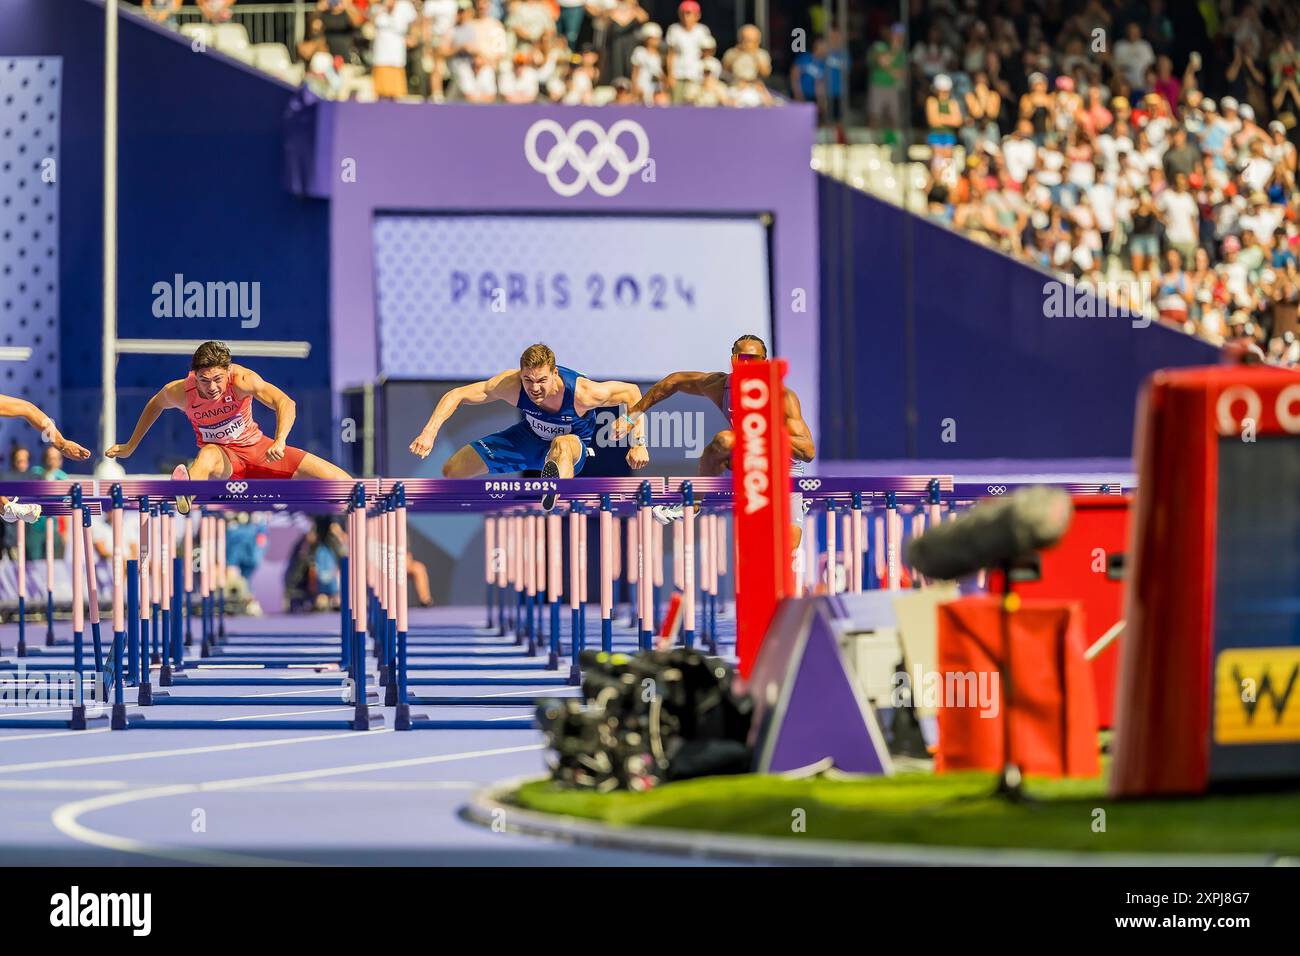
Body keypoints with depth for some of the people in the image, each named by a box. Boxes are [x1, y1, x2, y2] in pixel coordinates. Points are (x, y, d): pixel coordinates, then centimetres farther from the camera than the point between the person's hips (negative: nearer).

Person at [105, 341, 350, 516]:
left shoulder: (241, 379, -26)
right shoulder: (179, 392, -19)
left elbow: (285, 403, -36)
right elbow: (155, 405, 5)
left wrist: (280, 441, -54)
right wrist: (130, 447, 15)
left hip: (256, 446, 2)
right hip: (221, 456, -2)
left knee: (335, 477, -10)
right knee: (208, 455, -45)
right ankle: (186, 496, -78)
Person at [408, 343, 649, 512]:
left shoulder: (582, 393, -34)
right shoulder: (511, 384, -29)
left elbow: (631, 392, -18)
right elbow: (456, 395, -23)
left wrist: (638, 443, -20)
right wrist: (430, 432, -36)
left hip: (574, 447, -4)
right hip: (529, 437, 4)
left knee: (562, 446, -45)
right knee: (451, 471, -4)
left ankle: (553, 492, -78)